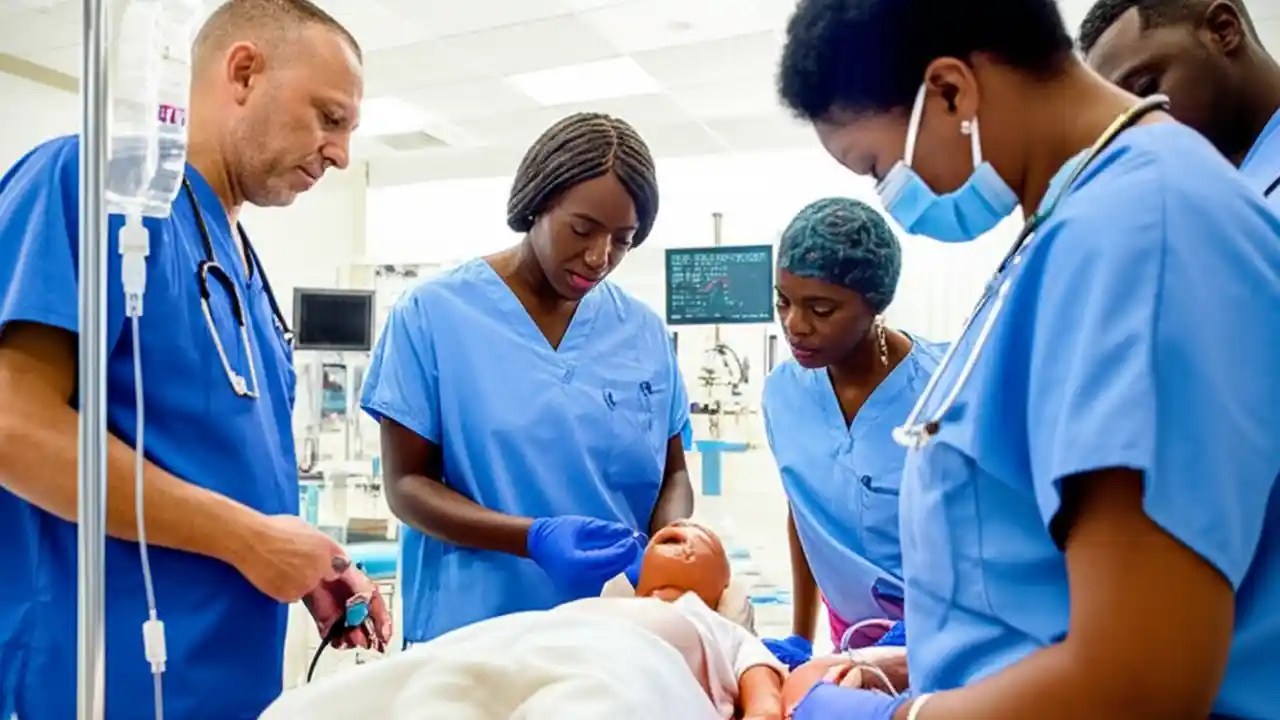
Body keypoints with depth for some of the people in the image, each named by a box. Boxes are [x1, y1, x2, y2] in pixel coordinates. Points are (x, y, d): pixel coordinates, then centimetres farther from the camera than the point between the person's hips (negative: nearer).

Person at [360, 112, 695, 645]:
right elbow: (407, 484, -7)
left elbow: (672, 474, 9)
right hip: (474, 633, -2)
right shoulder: (434, 314, -7)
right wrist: (533, 539, -21)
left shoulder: (644, 332, 1)